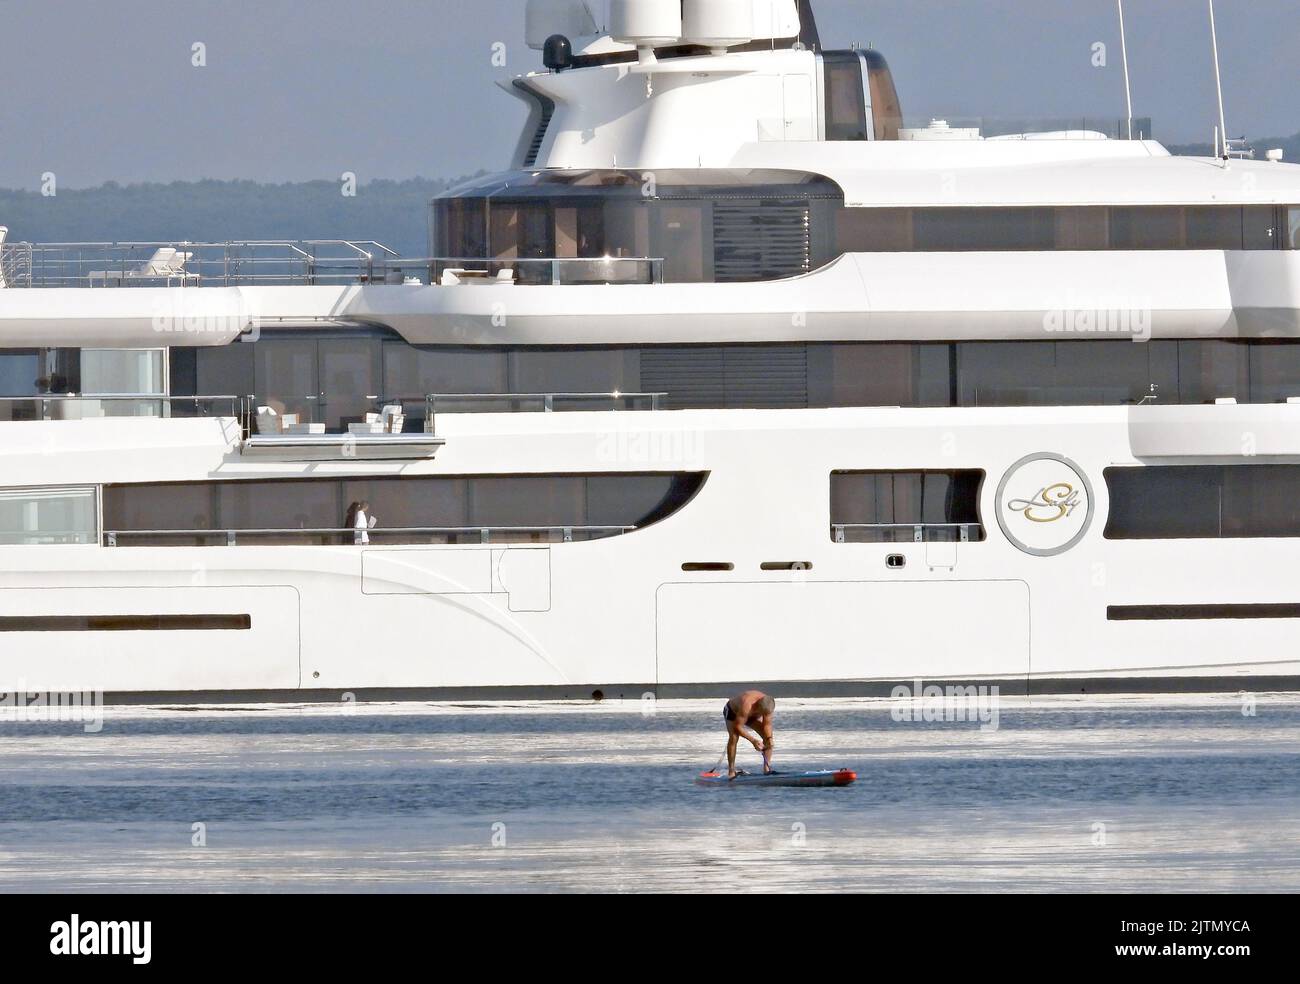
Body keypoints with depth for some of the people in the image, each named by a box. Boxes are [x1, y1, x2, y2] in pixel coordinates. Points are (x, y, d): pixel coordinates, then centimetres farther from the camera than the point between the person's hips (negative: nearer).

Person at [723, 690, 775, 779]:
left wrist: (769, 738, -34)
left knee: (767, 736, -10)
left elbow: (767, 725, -15)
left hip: (752, 715, 5)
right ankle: (731, 771, -22)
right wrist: (753, 741, -41)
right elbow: (737, 727, -38)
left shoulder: (767, 706, -27)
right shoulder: (746, 705, -45)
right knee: (733, 737, -28)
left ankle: (767, 768, -3)